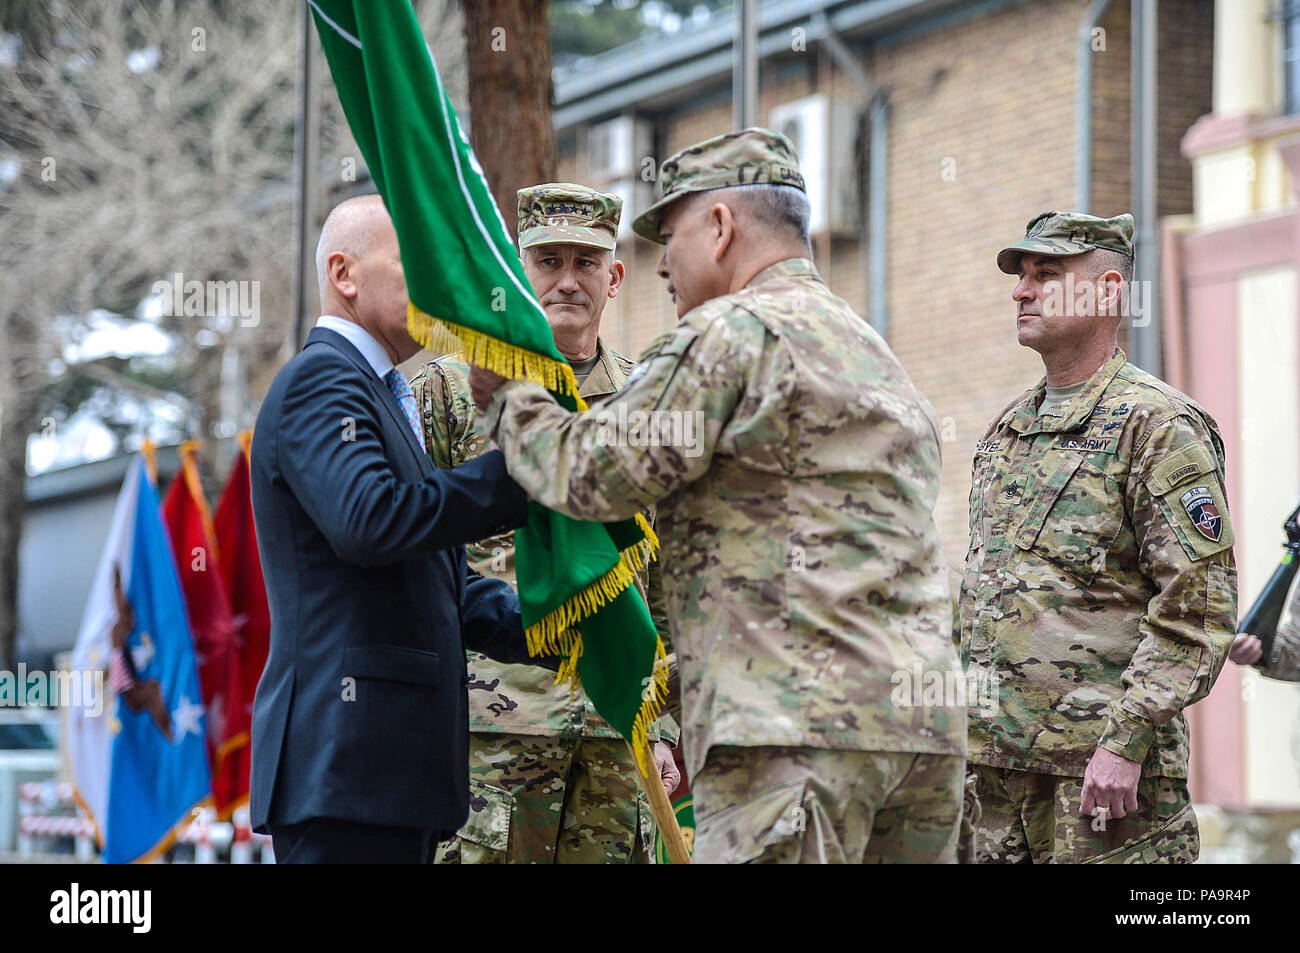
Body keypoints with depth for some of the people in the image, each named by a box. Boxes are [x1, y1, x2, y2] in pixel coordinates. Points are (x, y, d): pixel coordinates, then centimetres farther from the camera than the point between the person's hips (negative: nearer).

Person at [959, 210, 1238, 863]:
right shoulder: (1005, 431, 19)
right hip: (988, 759, 7)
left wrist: (1126, 740, -19)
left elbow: (1199, 607, -13)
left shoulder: (1157, 424, -6)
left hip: (1097, 762, -7)